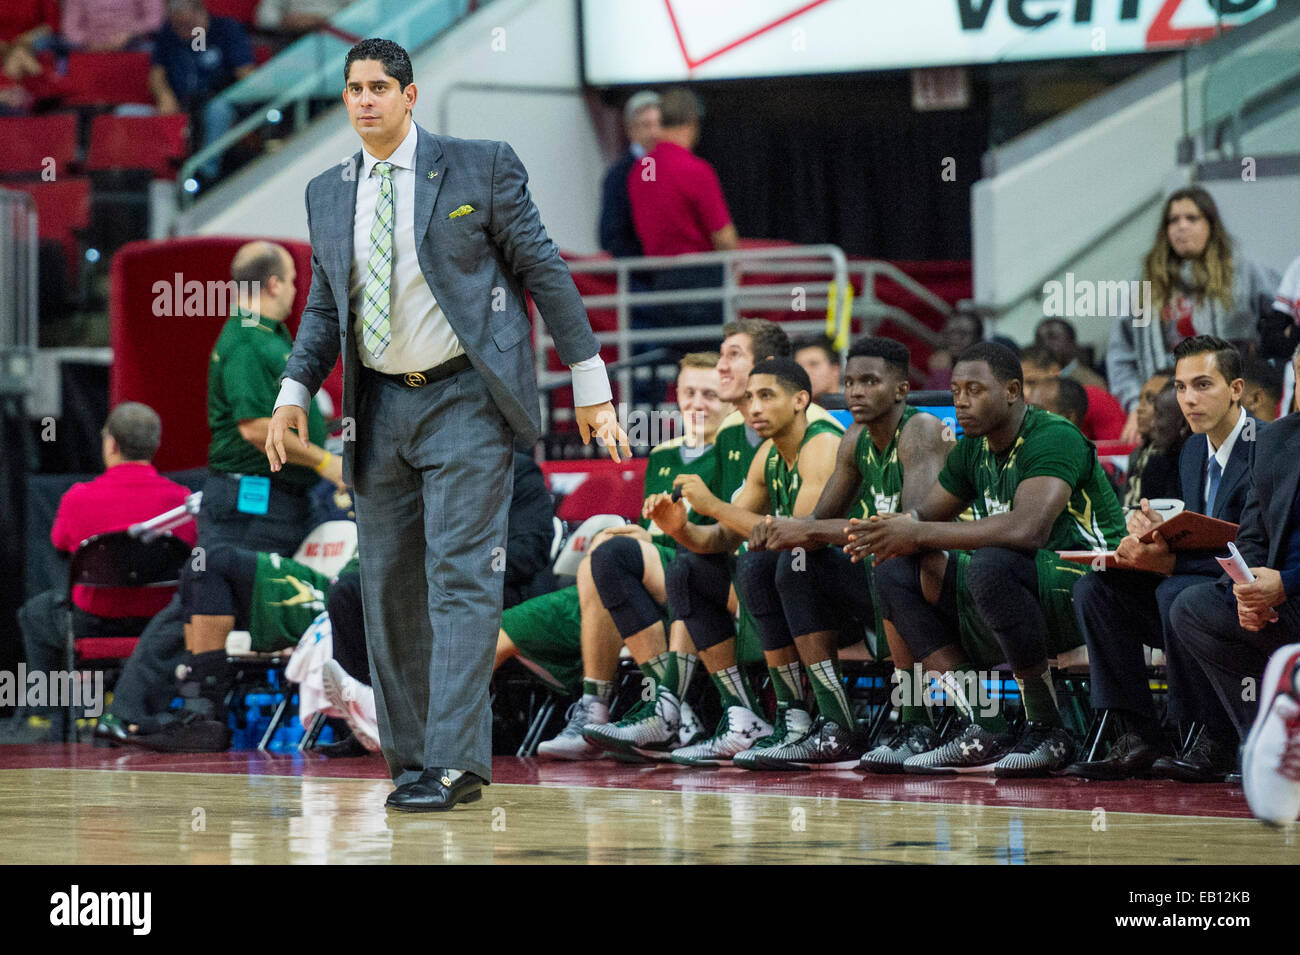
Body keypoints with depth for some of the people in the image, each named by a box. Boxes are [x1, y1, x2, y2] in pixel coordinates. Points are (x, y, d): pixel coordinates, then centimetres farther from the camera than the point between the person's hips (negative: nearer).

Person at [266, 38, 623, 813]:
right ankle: (411, 761, 14)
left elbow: (545, 272, 0)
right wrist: (296, 392, 5)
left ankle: (454, 762, -16)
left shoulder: (480, 167, -3)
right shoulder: (328, 194, 10)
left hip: (464, 400, -5)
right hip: (380, 407, 5)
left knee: (461, 579, -12)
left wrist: (591, 386, -2)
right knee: (388, 590, 6)